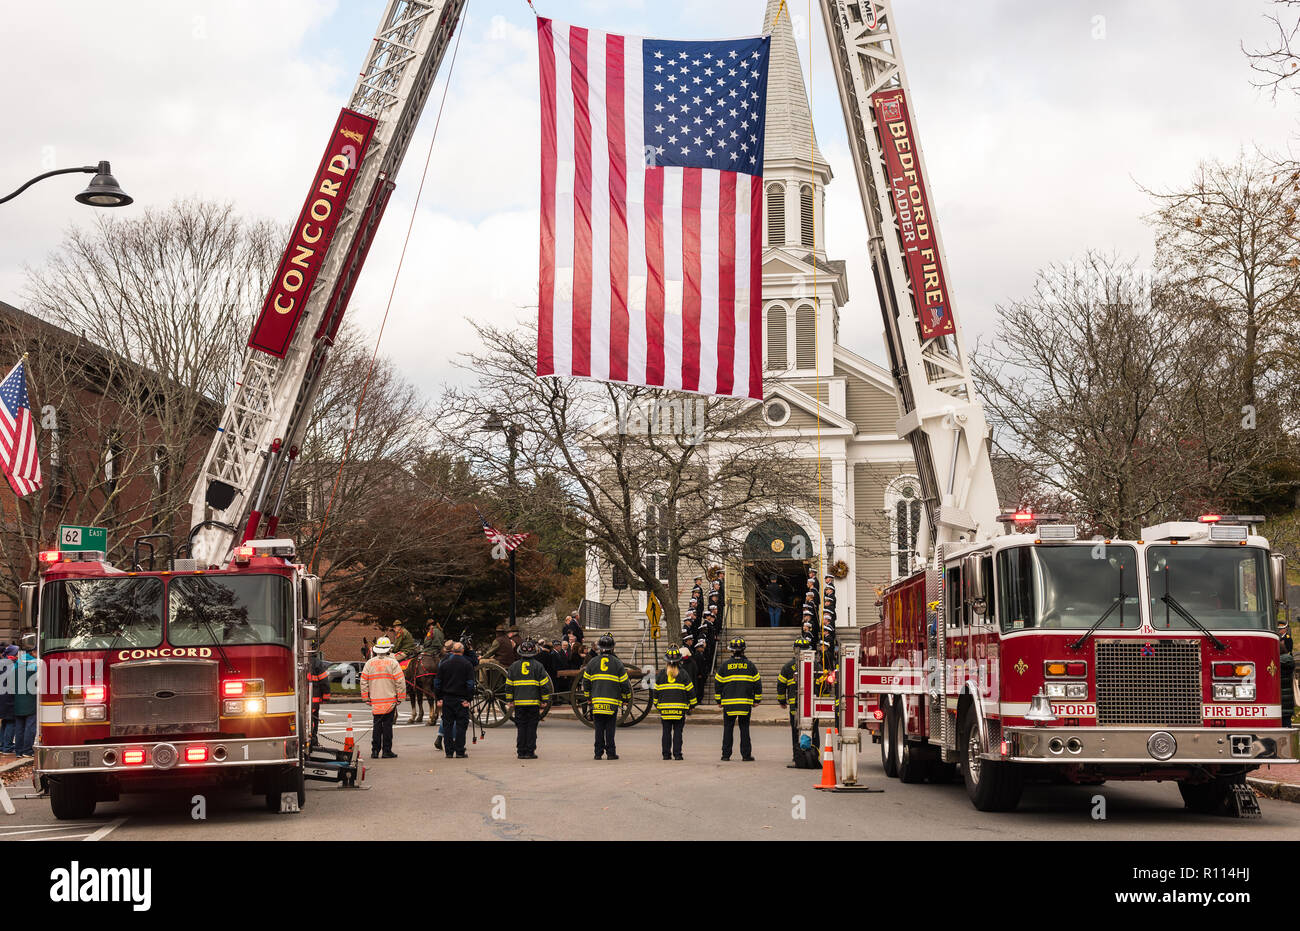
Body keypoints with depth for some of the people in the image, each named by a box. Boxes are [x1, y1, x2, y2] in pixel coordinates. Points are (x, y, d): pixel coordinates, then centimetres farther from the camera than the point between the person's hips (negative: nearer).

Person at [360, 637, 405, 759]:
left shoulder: (369, 663, 4)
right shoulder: (393, 663, -5)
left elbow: (363, 681, 6)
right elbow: (400, 681, -7)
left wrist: (365, 697, 13)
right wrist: (401, 697, 0)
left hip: (375, 700, 3)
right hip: (390, 700, -3)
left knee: (376, 726, 8)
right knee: (387, 725, 0)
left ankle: (375, 751, 9)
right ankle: (387, 751, 2)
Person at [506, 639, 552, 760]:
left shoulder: (514, 666, 6)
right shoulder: (538, 666, 0)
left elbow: (509, 685, 8)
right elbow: (544, 684, -2)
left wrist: (509, 701, 14)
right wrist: (545, 700, 5)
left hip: (519, 702, 2)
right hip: (534, 702, -2)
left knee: (521, 727, 6)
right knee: (532, 727, 2)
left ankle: (521, 752, 4)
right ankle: (530, 752, 0)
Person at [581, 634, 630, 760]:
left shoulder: (592, 662, 6)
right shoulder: (617, 663, 0)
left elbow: (586, 682, 10)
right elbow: (625, 684, 2)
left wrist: (587, 697, 22)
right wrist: (626, 698, 16)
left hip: (597, 701, 2)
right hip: (613, 701, -2)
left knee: (599, 728, 6)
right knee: (610, 728, 1)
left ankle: (598, 753, 6)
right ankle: (611, 753, 1)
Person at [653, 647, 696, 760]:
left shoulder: (661, 674, 2)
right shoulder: (683, 673, -2)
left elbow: (656, 691, 9)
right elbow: (690, 690, 2)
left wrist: (656, 704, 21)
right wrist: (692, 703, 15)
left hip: (664, 707, 1)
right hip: (680, 707, -1)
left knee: (666, 732, 7)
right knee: (678, 732, 2)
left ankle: (666, 754, 7)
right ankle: (677, 754, -1)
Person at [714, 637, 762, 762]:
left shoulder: (725, 666, 1)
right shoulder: (750, 666, 2)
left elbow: (718, 684, 5)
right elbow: (757, 683, 5)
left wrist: (719, 700, 15)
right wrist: (757, 700, 15)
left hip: (728, 703, 0)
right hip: (745, 703, 0)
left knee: (728, 729, 6)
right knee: (744, 729, 4)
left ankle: (726, 755, 6)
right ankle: (746, 755, 3)